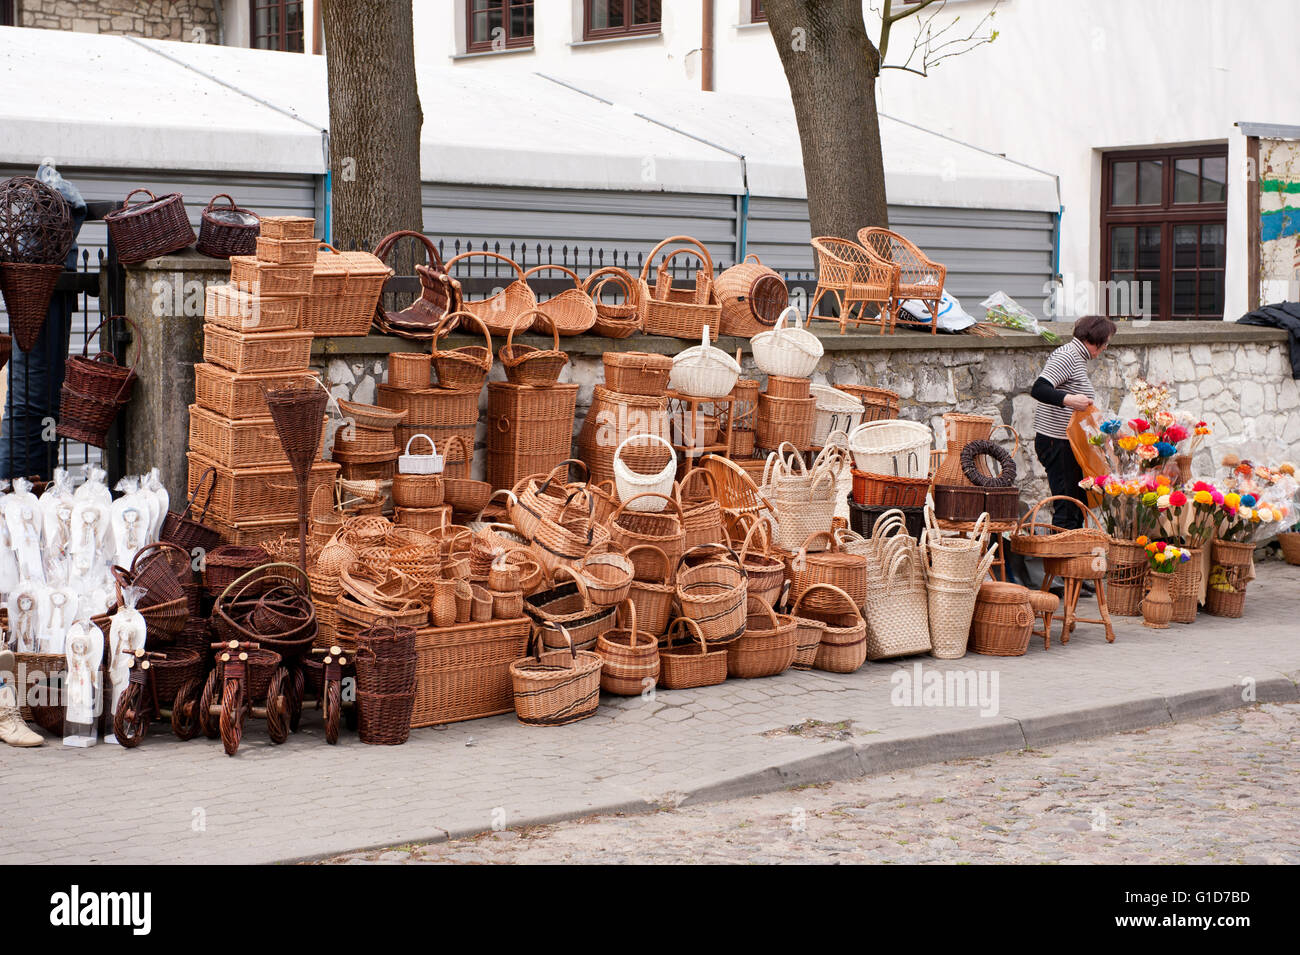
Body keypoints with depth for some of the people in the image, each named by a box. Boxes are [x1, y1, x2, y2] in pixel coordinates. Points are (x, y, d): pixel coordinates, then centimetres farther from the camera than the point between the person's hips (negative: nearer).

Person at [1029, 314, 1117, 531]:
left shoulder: (1078, 358, 17)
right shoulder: (1067, 357, -14)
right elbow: (1038, 389, -27)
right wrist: (1069, 399, -39)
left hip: (1068, 443, 10)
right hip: (1056, 442, -10)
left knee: (1080, 503, 12)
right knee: (1067, 507, -10)